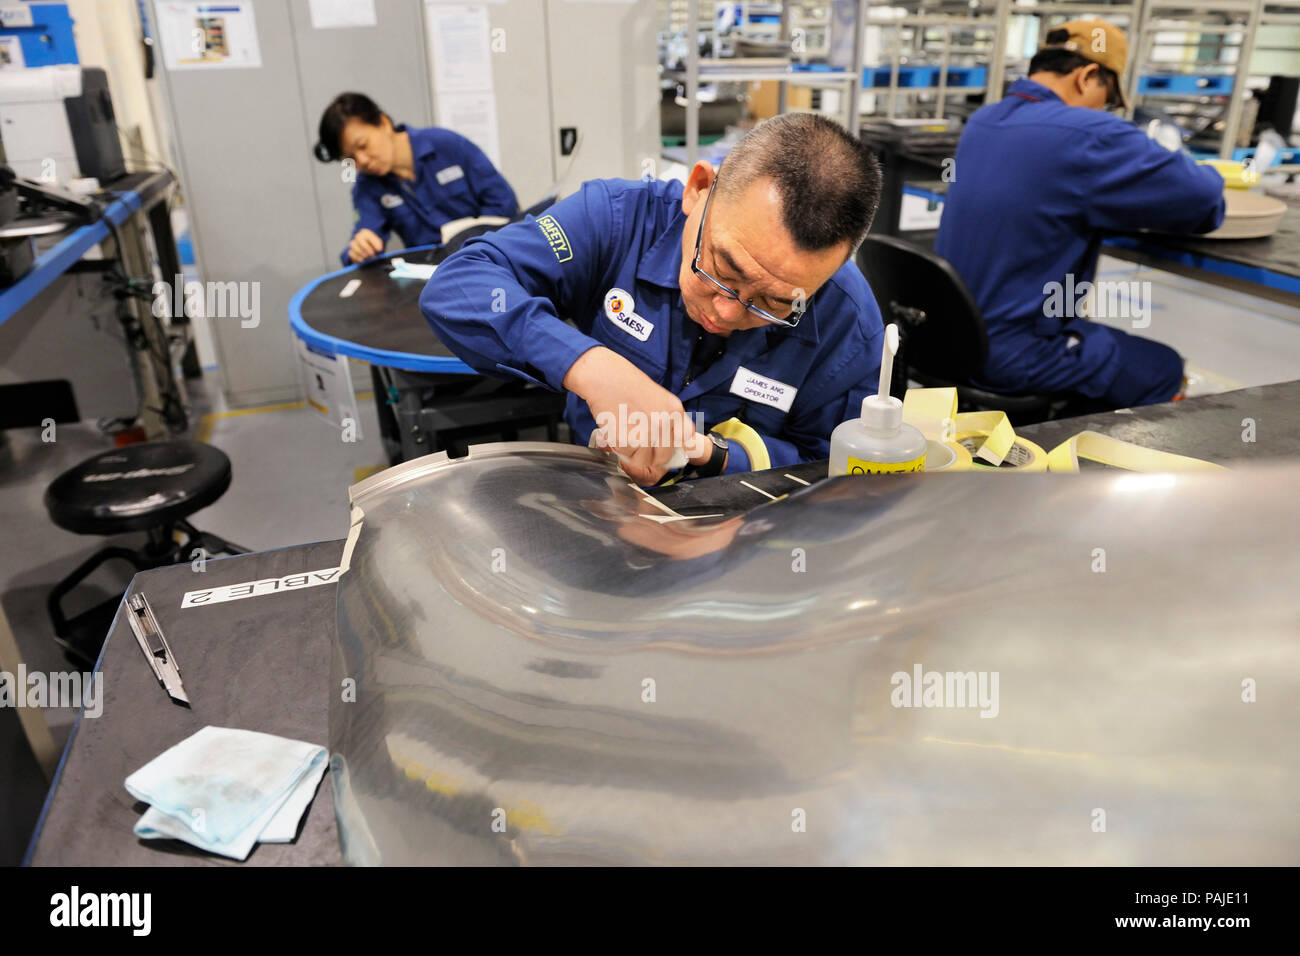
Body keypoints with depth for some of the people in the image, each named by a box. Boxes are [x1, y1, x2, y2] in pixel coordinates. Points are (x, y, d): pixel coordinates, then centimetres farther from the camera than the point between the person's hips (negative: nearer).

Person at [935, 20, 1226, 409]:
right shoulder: (1086, 135, -19)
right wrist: (1205, 177, 10)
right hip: (1010, 354, -8)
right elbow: (1205, 199, -12)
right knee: (1163, 368, 15)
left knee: (1103, 332, 30)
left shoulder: (981, 122, 6)